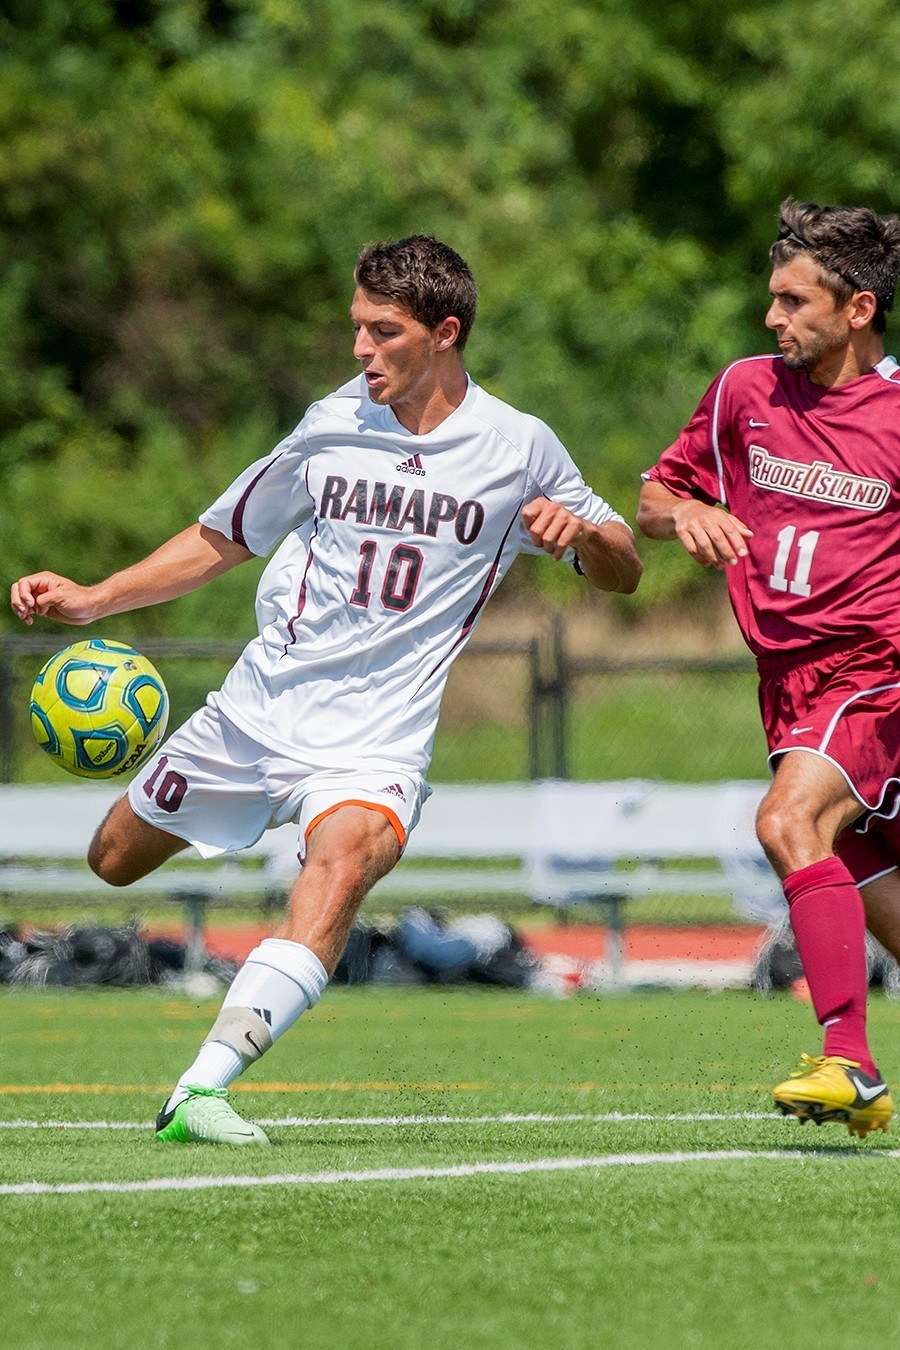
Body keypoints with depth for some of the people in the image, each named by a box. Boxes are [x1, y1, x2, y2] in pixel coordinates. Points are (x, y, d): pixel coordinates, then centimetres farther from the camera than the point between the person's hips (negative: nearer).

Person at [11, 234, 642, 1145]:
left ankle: (200, 1092, -43)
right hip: (256, 709, 4)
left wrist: (581, 530, -15)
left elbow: (623, 572, 9)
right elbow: (222, 538, 17)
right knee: (115, 860, 9)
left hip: (379, 737, -4)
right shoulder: (332, 427, 5)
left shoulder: (517, 448, -1)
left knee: (341, 864, -33)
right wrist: (90, 601, 6)